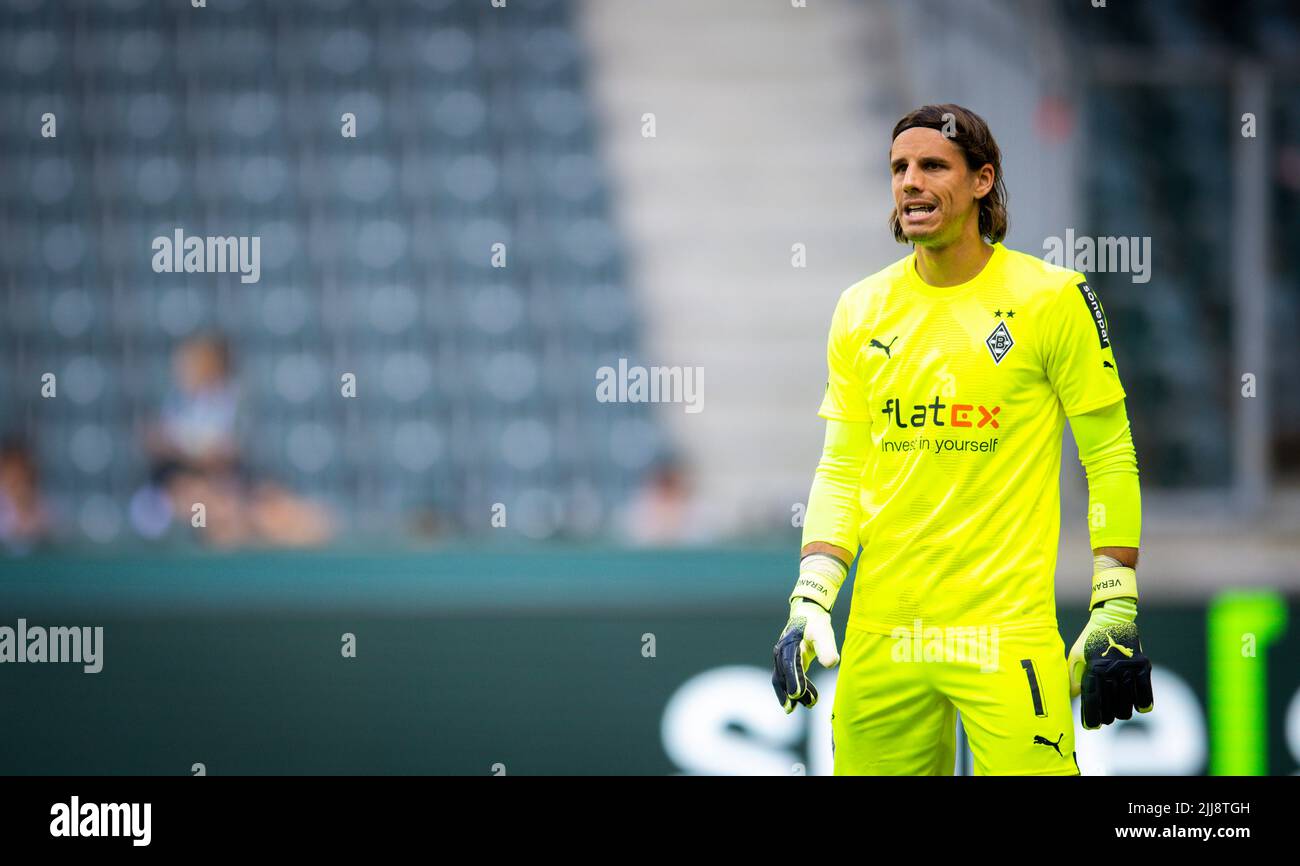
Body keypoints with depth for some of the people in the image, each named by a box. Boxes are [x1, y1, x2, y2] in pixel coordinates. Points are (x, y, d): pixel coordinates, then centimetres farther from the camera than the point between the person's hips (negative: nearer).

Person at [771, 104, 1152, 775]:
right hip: (879, 636, 4)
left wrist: (1116, 616, -6)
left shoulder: (1052, 299, -3)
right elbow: (841, 468, 14)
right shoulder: (861, 310, 10)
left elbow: (1111, 460, -1)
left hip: (1006, 632, -4)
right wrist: (809, 600, 2)